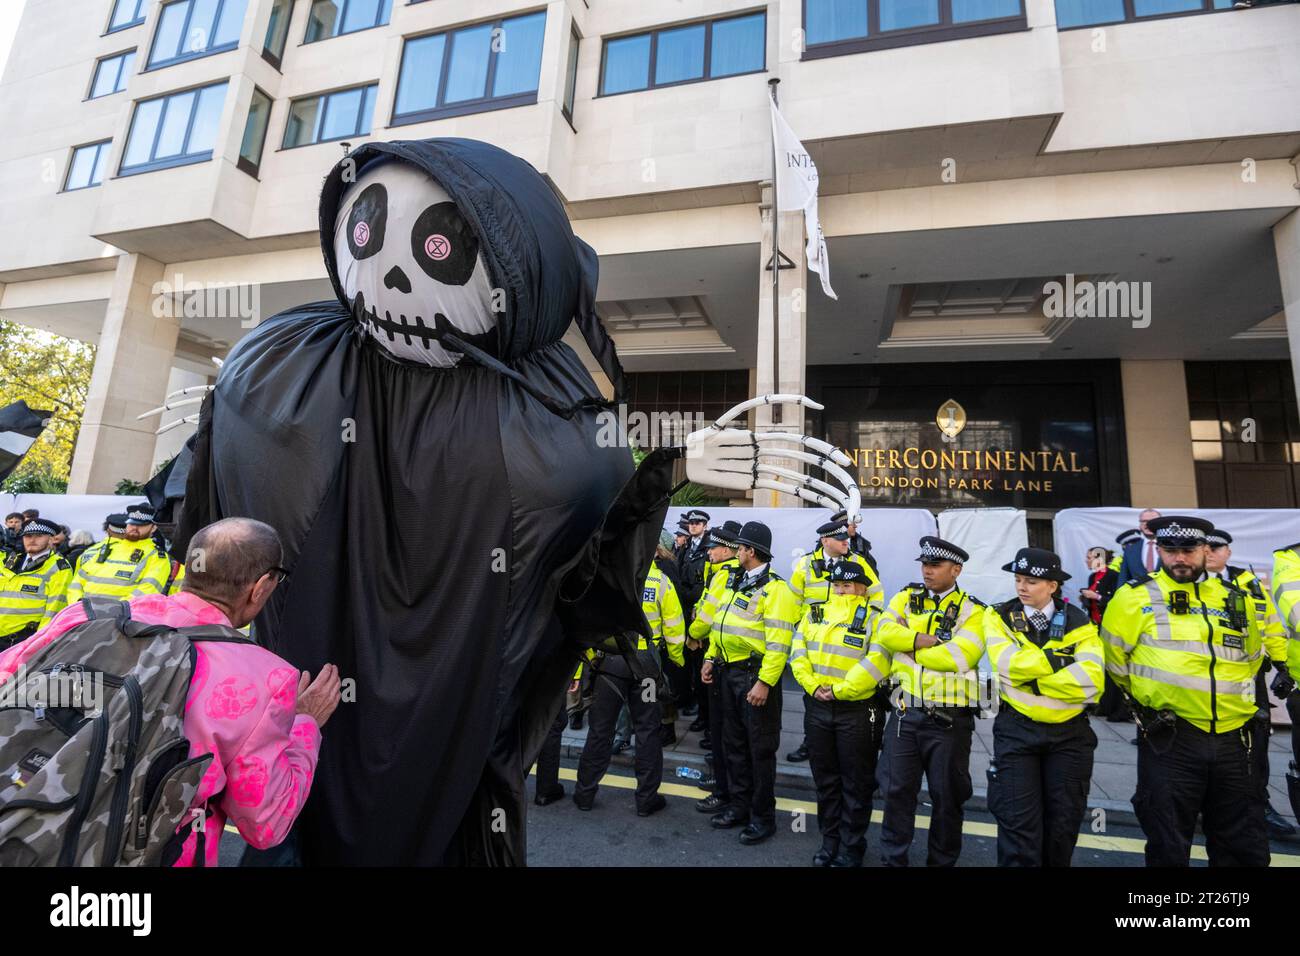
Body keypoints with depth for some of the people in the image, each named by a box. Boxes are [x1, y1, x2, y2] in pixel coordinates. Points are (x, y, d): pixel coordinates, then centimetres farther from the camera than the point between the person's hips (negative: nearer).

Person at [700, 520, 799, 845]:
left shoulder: (775, 589, -16)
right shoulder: (735, 580, 10)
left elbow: (778, 643, -21)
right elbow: (720, 623, 17)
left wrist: (764, 682, -25)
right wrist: (711, 658, 15)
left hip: (755, 674, -8)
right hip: (729, 671, 8)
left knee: (760, 747, 5)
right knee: (734, 742, 17)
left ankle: (763, 817, 20)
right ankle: (740, 806, 33)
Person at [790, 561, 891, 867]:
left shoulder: (875, 619, -8)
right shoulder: (815, 613, 7)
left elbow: (876, 663, -19)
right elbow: (798, 652, 3)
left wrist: (839, 689, -20)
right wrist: (812, 686, -10)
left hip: (858, 711, -4)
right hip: (817, 707, 4)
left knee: (856, 783, 9)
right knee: (825, 779, 16)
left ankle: (851, 848, 27)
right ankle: (830, 840, 33)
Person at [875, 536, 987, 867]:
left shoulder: (971, 610, -5)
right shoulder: (905, 598, 5)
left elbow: (959, 657, -20)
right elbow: (886, 632, -10)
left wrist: (908, 646, -13)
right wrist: (927, 640, -21)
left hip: (949, 719, -2)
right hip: (905, 713, 3)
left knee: (947, 795, 13)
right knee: (897, 789, 11)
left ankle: (943, 860, 33)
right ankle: (893, 858, 28)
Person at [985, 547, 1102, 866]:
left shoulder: (1079, 622, 0)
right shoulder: (999, 616, -2)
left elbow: (1091, 680, -15)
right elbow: (1008, 665, -18)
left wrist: (1031, 675, -17)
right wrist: (1061, 658, -14)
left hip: (1070, 732, 2)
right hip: (1017, 730, -2)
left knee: (1064, 822, 15)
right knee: (1019, 824, 0)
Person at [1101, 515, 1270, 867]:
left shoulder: (1231, 598, 10)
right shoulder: (1136, 596, -6)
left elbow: (1253, 654, 26)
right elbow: (1114, 656, 2)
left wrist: (1229, 694, 20)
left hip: (1232, 739, 5)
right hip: (1169, 739, -5)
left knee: (1246, 848, 17)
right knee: (1169, 847, 6)